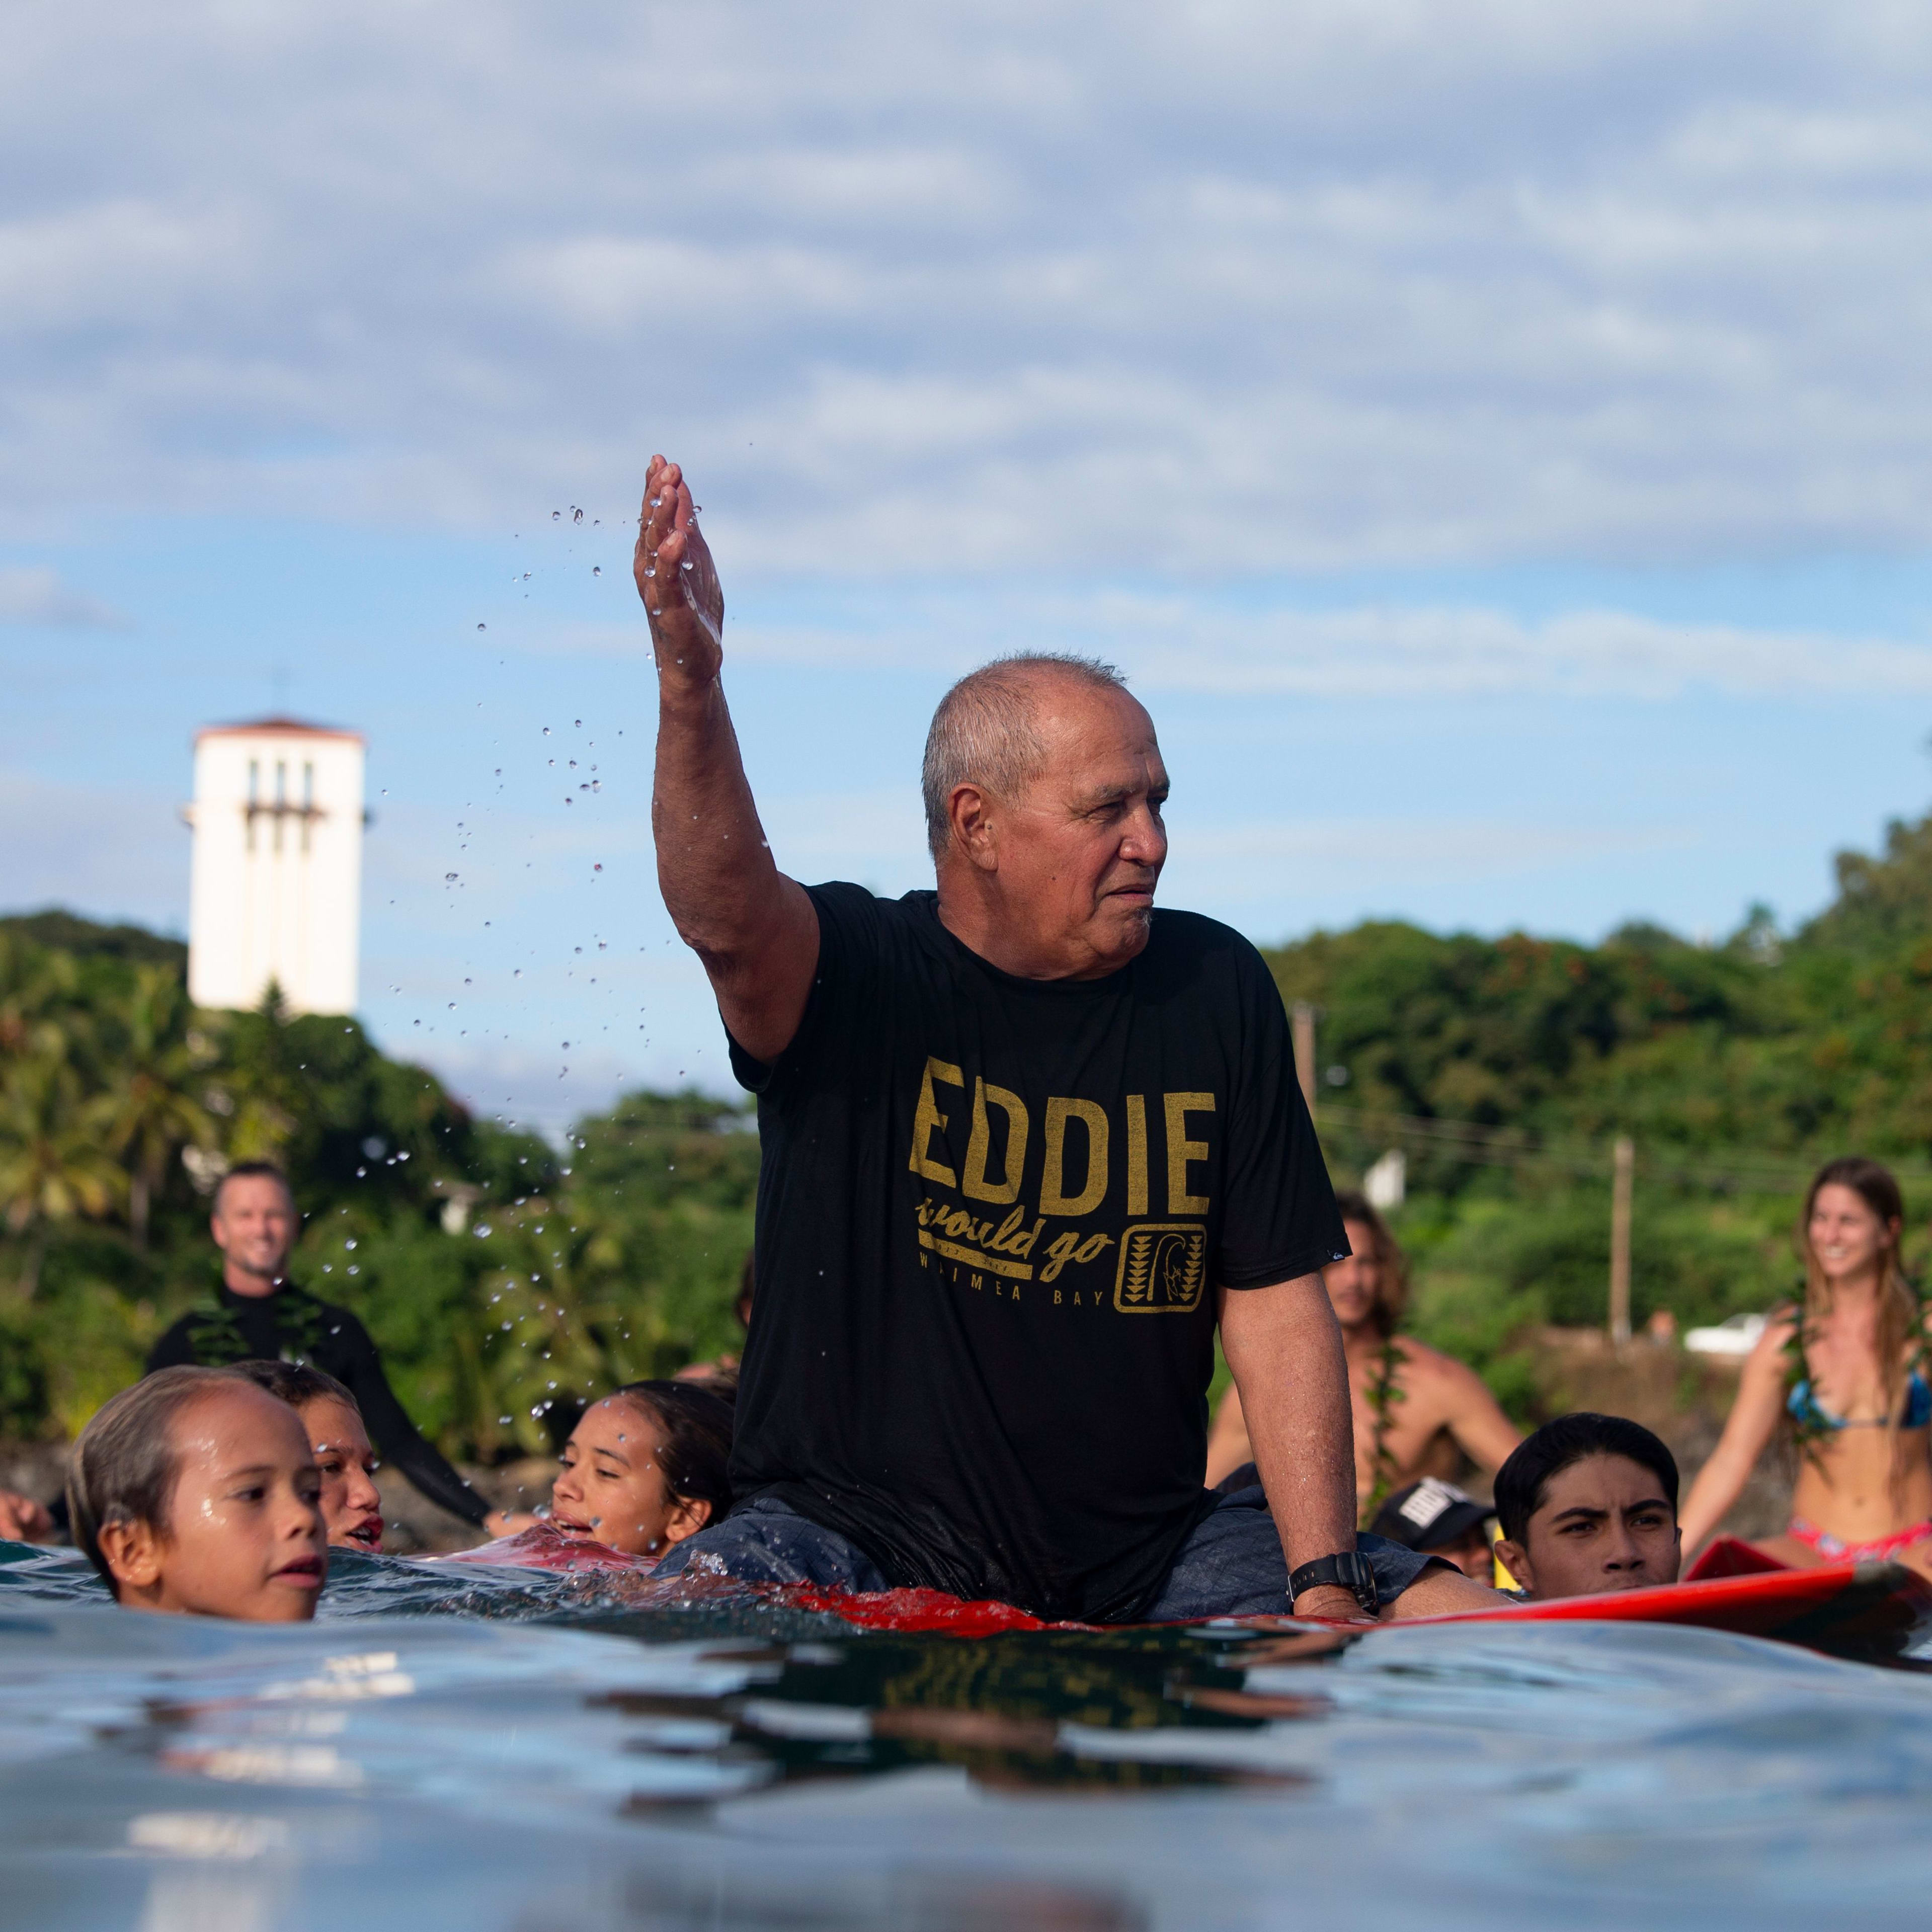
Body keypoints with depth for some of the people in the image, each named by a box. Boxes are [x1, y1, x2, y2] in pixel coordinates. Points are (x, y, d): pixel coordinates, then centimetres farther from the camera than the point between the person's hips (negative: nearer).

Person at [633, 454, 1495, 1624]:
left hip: (1145, 1555, 4)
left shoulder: (1215, 991, 5)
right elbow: (723, 910, -29)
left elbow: (1277, 1305, 4)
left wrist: (1326, 1589, -7)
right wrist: (692, 689, -48)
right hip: (854, 1539, -4)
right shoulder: (854, 978, -4)